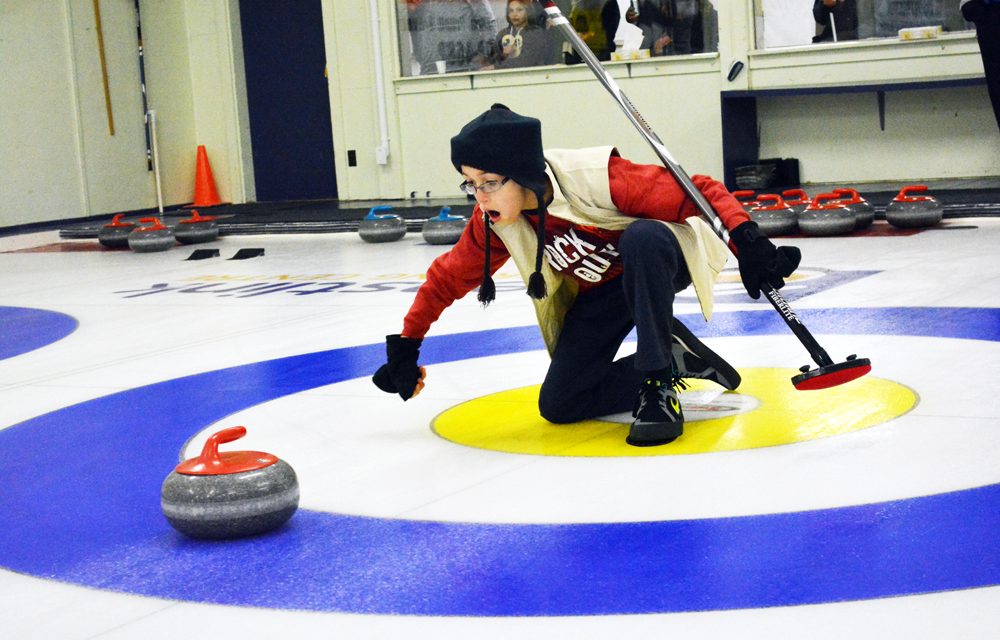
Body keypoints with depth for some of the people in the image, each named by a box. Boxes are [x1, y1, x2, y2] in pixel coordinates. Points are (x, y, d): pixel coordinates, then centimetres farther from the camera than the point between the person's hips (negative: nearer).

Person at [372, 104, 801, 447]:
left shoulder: (596, 179, -34)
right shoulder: (493, 222, -16)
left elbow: (698, 192, -32)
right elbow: (447, 278, -1)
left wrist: (747, 241, -45)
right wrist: (404, 348, 3)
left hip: (661, 263, -5)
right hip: (599, 296, 6)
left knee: (642, 238, -41)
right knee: (558, 406, -6)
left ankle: (658, 383, -27)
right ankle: (673, 356, 9)